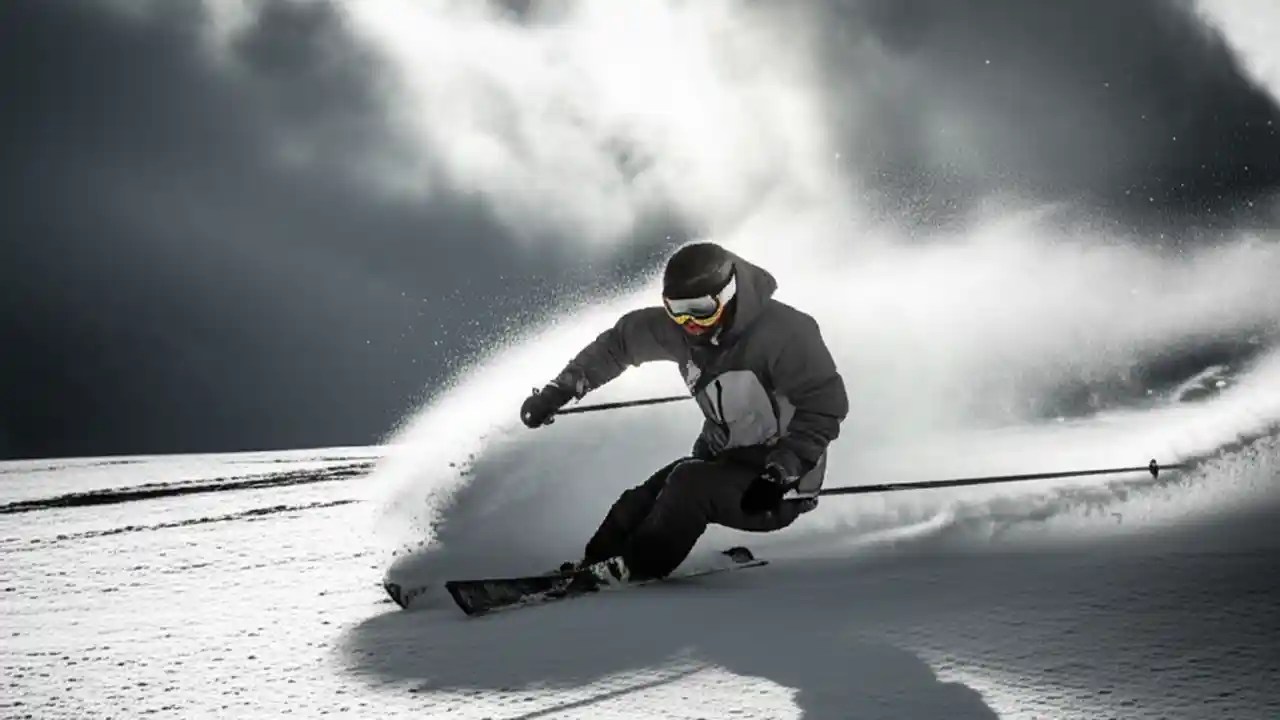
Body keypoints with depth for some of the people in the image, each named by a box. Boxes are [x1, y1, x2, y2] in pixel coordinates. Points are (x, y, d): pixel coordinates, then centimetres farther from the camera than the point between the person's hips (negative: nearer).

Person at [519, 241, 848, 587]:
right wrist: (559, 389, 6)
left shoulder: (783, 334, -26)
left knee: (689, 486, -28)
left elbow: (827, 403, -23)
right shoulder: (680, 327, -7)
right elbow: (622, 341, 9)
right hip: (725, 460, 7)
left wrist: (782, 471, -32)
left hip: (780, 485, -7)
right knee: (639, 504, -8)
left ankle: (633, 570, -12)